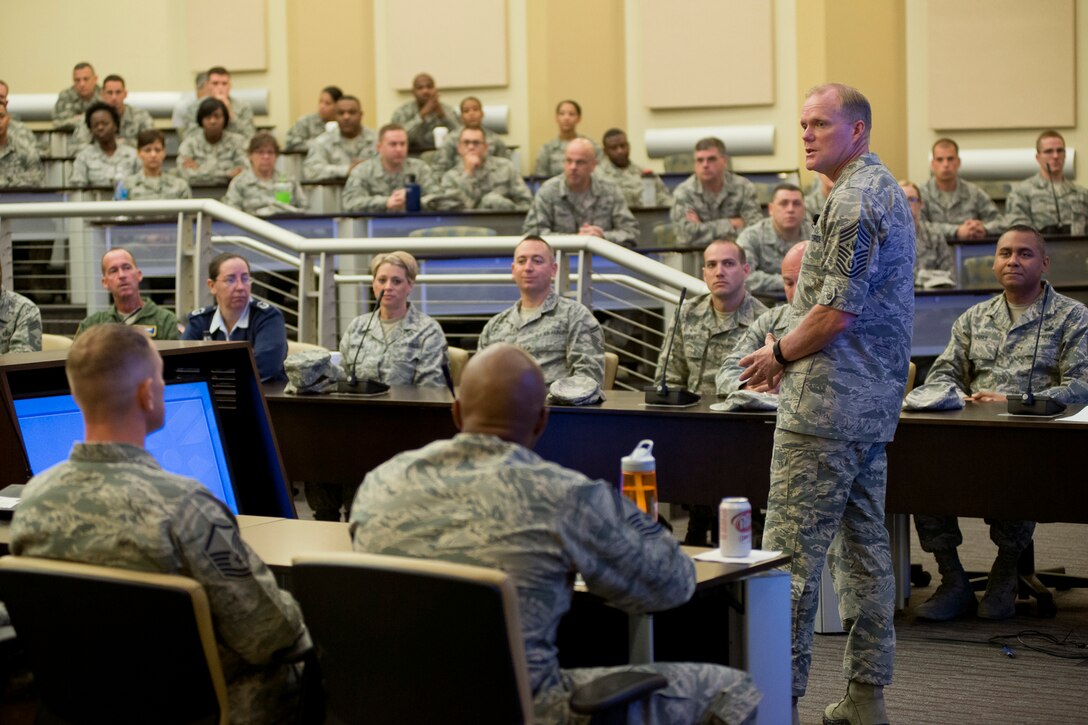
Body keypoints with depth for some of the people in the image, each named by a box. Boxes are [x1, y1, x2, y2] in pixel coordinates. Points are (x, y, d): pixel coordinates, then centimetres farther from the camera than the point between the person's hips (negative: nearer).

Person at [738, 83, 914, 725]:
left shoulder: (853, 199, -14)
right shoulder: (888, 191, 19)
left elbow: (835, 313, -20)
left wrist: (779, 354, -5)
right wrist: (792, 353, 18)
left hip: (827, 405, -11)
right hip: (874, 404, 11)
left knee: (792, 549, -8)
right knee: (864, 544, 11)